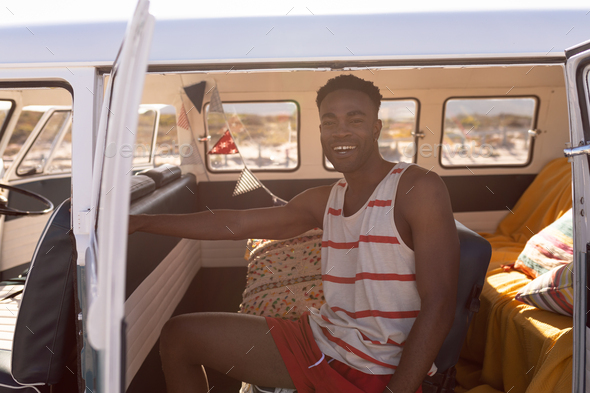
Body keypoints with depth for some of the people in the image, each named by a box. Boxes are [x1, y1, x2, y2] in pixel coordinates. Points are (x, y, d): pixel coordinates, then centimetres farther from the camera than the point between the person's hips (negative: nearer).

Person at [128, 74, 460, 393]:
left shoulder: (420, 189, -13)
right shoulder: (325, 201, 6)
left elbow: (438, 306, -17)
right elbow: (236, 223, 9)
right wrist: (139, 222, 8)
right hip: (317, 341, 6)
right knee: (179, 335, 8)